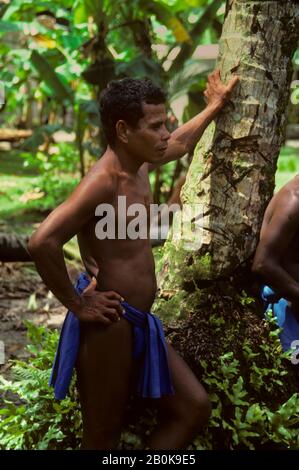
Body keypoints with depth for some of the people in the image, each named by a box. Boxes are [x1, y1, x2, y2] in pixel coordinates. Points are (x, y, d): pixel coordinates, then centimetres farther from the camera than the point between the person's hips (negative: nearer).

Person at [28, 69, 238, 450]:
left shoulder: (138, 163, 8)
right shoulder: (103, 181, -21)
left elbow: (181, 143, 32)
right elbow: (42, 242, -33)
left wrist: (214, 106, 42)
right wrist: (76, 305, -23)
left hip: (139, 322, 9)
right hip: (108, 325, -9)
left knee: (193, 408, 12)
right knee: (104, 438, 3)